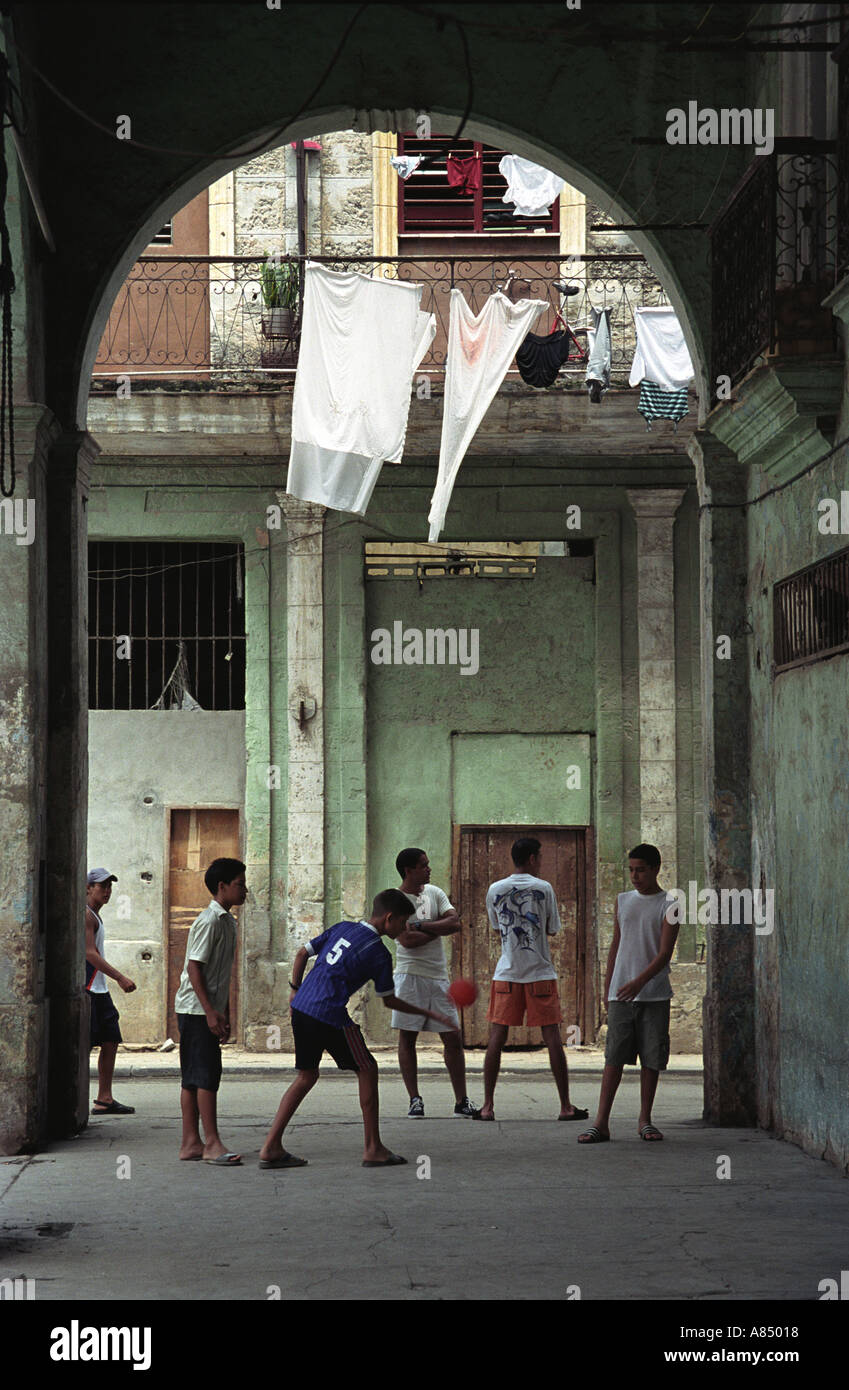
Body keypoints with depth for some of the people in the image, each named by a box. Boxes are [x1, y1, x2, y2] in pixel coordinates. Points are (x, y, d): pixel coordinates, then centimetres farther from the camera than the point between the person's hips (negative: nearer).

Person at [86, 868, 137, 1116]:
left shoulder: (95, 916, 20)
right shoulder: (85, 914, -11)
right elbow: (90, 953, -19)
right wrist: (120, 977, -19)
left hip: (99, 990, 10)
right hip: (85, 989, -10)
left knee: (111, 1041, 8)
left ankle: (104, 1099, 10)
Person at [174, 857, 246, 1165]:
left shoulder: (228, 921, 16)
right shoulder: (209, 921, -14)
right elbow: (194, 967, -18)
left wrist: (224, 1013, 21)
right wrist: (210, 1011, -21)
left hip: (209, 1009, 9)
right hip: (196, 1009, -9)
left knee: (195, 1077, 8)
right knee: (206, 1076, -9)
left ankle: (191, 1143, 10)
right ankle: (211, 1143, -8)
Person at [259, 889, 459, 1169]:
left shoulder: (342, 928, 14)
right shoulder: (378, 953, -4)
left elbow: (303, 954, 17)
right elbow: (389, 1001, 5)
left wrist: (295, 990, 25)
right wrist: (429, 1014, 15)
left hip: (301, 1009, 7)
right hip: (330, 1017, -7)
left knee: (307, 1076, 17)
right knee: (367, 1070, 8)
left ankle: (271, 1148, 11)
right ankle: (373, 1150, 10)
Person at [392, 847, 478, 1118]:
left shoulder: (434, 893, 10)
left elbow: (455, 923, -3)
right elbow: (407, 940, -17)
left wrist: (421, 925, -12)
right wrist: (440, 928, -7)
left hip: (438, 975, 4)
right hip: (410, 974, -4)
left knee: (453, 1037, 3)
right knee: (407, 1037, -2)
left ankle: (461, 1101, 9)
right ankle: (414, 1100, 5)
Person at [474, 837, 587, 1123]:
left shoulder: (495, 890, 2)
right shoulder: (544, 888, -4)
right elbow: (552, 929, 3)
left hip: (506, 973, 2)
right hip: (540, 973, -2)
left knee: (497, 1038, 4)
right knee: (552, 1038, 2)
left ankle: (487, 1106, 2)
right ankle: (566, 1106, 4)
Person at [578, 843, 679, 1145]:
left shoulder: (668, 906, -1)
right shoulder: (623, 901, 13)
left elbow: (665, 953, -9)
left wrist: (639, 982, -22)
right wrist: (607, 989, 14)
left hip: (654, 995, -2)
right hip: (621, 994, 2)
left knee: (651, 1058, 1)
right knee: (614, 1057, -4)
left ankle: (645, 1119, 12)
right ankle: (601, 1122, -8)